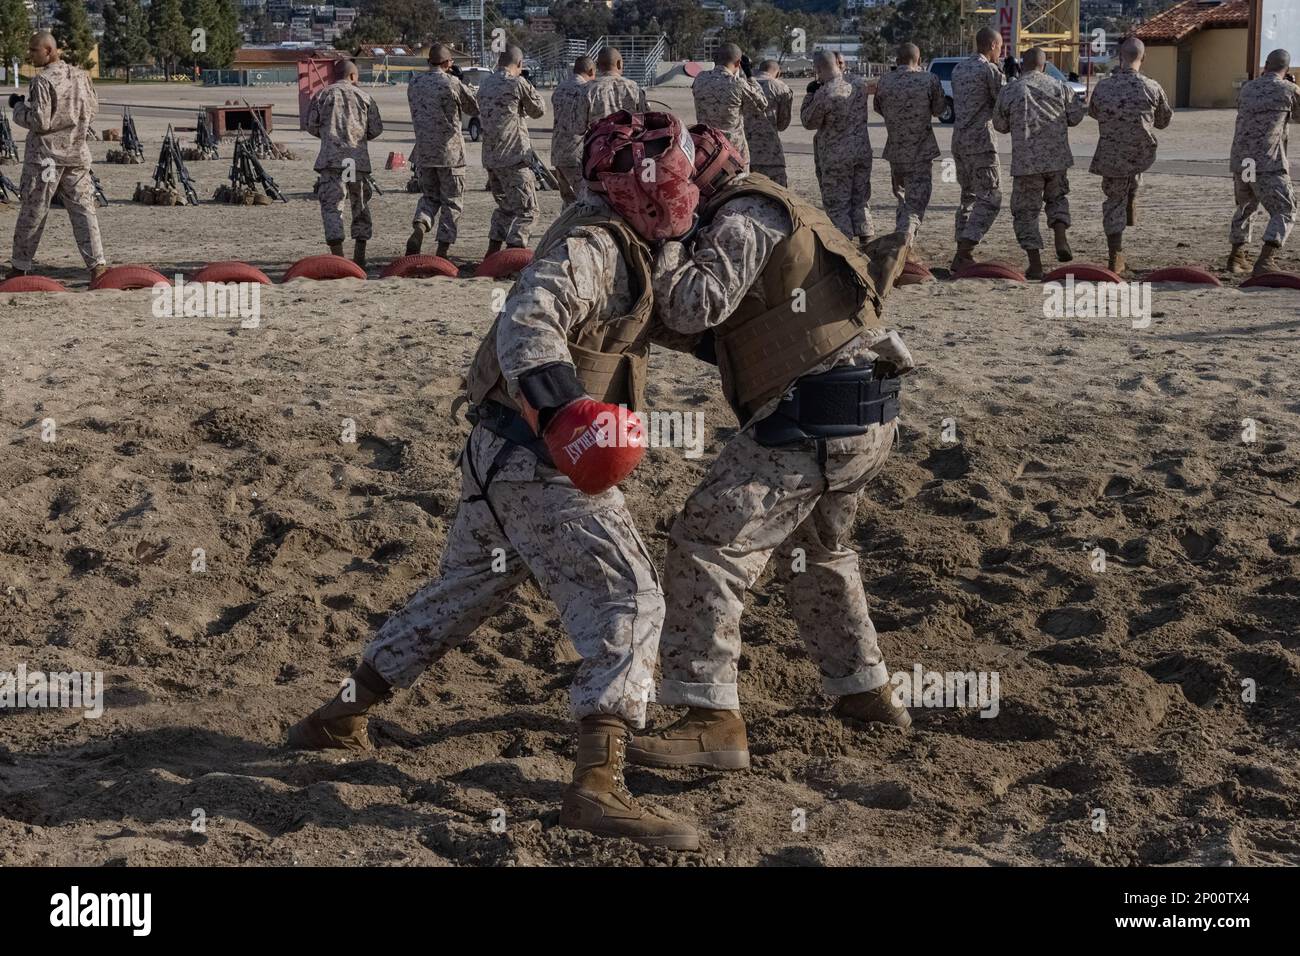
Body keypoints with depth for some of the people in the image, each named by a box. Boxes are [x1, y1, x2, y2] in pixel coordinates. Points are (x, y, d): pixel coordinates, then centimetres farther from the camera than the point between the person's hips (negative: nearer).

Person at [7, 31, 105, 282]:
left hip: (46, 155, -5)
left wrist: (18, 106, -3)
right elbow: (93, 109, 13)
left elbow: (39, 121, -17)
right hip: (77, 154, 5)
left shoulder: (43, 81, -16)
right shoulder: (81, 76, 4)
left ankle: (20, 266, 17)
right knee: (83, 208, 4)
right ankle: (97, 264, -8)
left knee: (32, 211, 6)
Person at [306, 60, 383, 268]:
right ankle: (359, 255, 16)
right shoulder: (364, 96, 9)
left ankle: (338, 255, -17)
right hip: (359, 158, 1)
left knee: (331, 205, -4)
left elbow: (311, 125, 5)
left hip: (331, 157, -1)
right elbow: (376, 128, 7)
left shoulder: (323, 95, 8)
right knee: (361, 205, 14)